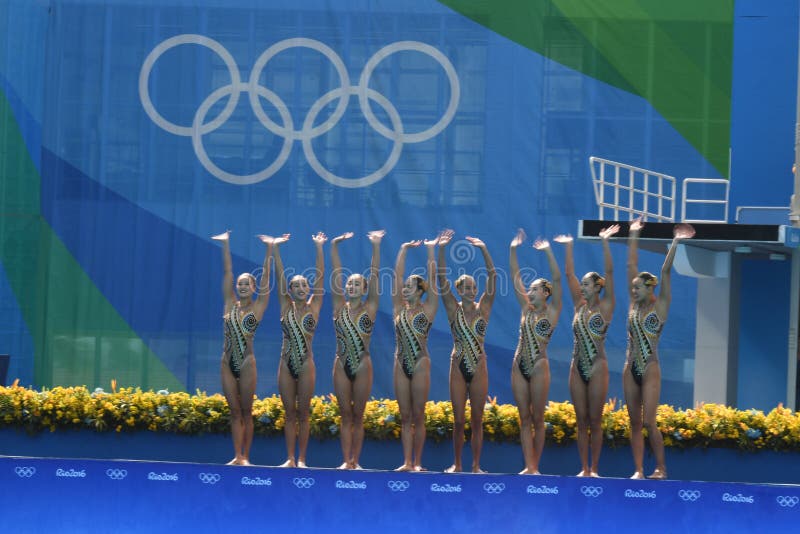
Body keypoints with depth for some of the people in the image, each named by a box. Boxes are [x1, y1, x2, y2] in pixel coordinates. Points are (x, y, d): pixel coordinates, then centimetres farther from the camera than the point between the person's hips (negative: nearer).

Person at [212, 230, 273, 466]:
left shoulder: (257, 307, 1)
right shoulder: (230, 304, 9)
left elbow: (265, 278, -5)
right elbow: (227, 273, 6)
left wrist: (269, 250, -11)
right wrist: (225, 245, 4)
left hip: (246, 363, -3)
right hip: (228, 363, 3)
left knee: (246, 412, 1)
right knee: (234, 412, 5)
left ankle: (245, 457, 4)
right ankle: (237, 456, 6)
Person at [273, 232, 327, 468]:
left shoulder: (313, 307, 3)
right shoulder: (286, 307, 7)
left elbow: (320, 276, -2)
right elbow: (279, 276, 1)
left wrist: (319, 248, -8)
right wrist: (275, 249, -5)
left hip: (306, 364, -2)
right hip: (286, 364, 2)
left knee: (303, 413, 2)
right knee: (290, 414, 4)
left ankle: (301, 459, 5)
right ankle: (290, 459, 7)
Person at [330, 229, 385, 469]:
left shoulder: (369, 308, 2)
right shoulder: (339, 306, 6)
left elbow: (374, 275, -5)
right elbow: (336, 273, 2)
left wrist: (376, 246, -11)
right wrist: (334, 246, -3)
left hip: (362, 366, -2)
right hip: (342, 366, 2)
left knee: (358, 416, 3)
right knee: (345, 416, 3)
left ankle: (355, 460, 5)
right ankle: (346, 460, 4)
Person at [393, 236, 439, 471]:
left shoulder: (427, 309, 0)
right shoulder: (399, 308, 9)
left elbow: (432, 279, -5)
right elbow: (397, 276, 7)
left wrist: (430, 251, -4)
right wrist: (404, 250, 6)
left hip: (420, 364, -4)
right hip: (401, 364, 4)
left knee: (418, 416, 0)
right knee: (405, 417, 4)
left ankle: (417, 462, 3)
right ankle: (407, 461, 5)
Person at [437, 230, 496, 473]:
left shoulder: (483, 308, 2)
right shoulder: (454, 309, 2)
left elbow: (492, 276, -7)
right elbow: (441, 278, -8)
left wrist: (484, 249, -17)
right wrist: (441, 249, -18)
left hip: (479, 368, 0)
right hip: (458, 368, 0)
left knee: (477, 419, 4)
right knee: (458, 420, 3)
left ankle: (476, 465, 9)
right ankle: (457, 464, 11)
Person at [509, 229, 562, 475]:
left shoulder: (552, 311, -1)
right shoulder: (526, 309, 11)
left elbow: (557, 280, -12)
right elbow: (515, 278, 8)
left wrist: (548, 252, -18)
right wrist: (513, 250, 1)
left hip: (539, 367, -5)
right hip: (519, 367, 5)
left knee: (537, 420, 1)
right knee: (524, 419, 3)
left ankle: (535, 467, 6)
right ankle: (529, 467, 4)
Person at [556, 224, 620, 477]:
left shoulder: (605, 308, -3)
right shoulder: (579, 306, 9)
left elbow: (609, 272, -11)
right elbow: (569, 273, 9)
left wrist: (605, 242, -16)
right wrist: (568, 247, 5)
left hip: (597, 368, -5)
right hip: (577, 368, 5)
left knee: (595, 422, -1)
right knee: (581, 422, 5)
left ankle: (594, 469, 3)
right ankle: (584, 468, 8)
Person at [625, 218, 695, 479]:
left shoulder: (660, 307, -3)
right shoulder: (634, 304, 9)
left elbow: (665, 272, -11)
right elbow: (631, 266, 10)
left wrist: (676, 242, -15)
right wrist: (633, 237, 9)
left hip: (650, 369, -6)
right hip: (631, 369, 6)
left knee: (648, 422, -9)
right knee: (635, 423, 4)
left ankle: (661, 467, 3)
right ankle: (638, 470, 6)